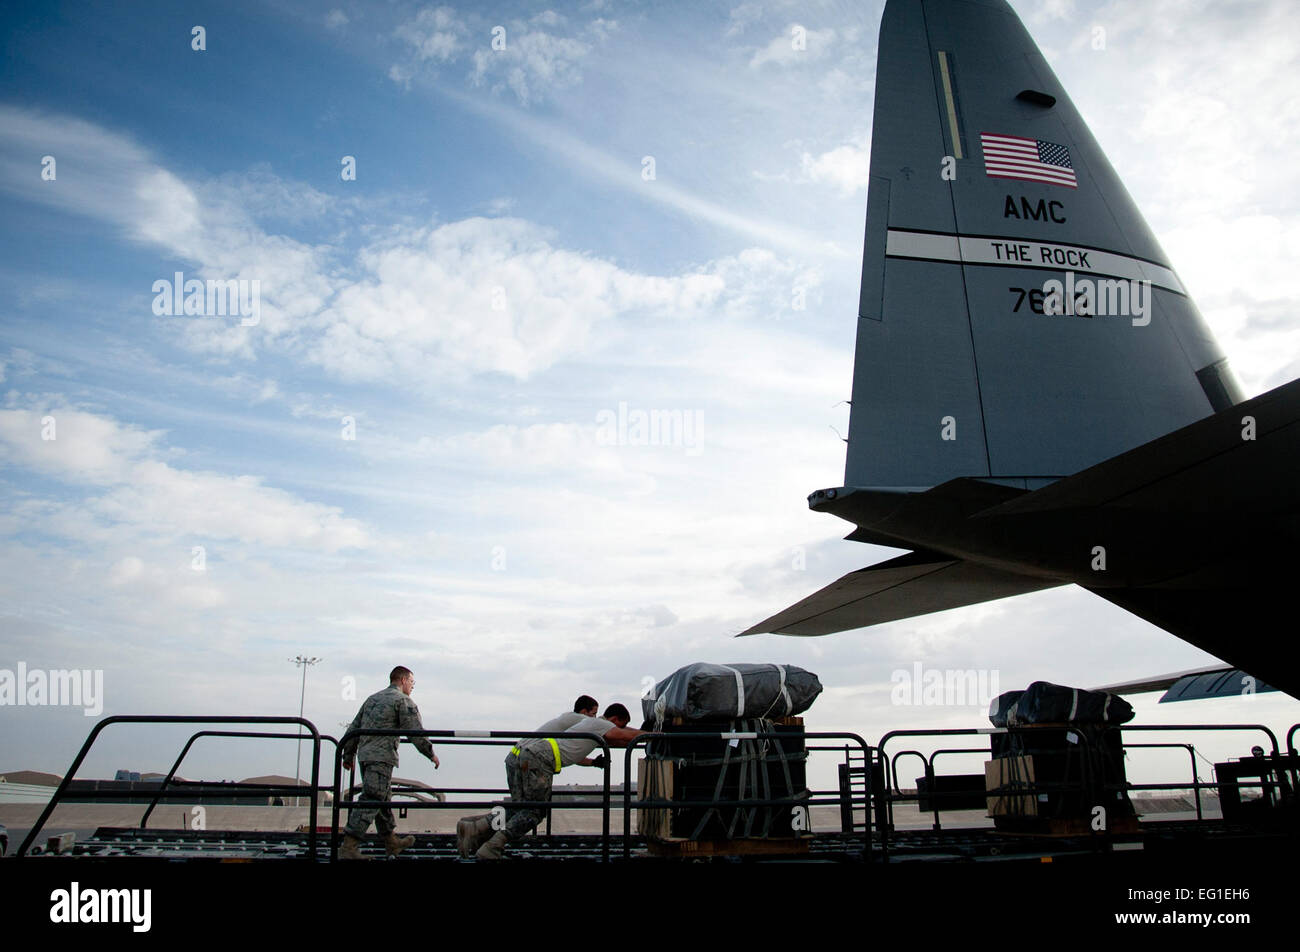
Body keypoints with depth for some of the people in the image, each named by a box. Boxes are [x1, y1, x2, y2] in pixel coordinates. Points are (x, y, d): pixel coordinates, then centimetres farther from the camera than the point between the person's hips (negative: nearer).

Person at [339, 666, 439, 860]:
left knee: (383, 799, 17)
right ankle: (348, 848, -16)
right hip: (381, 757, -9)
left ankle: (392, 842, 27)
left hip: (364, 755, 9)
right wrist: (431, 754, 2)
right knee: (371, 801, -10)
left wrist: (348, 755, 29)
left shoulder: (372, 698, 22)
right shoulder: (403, 701, -3)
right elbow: (416, 732, -9)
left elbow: (353, 728, 24)